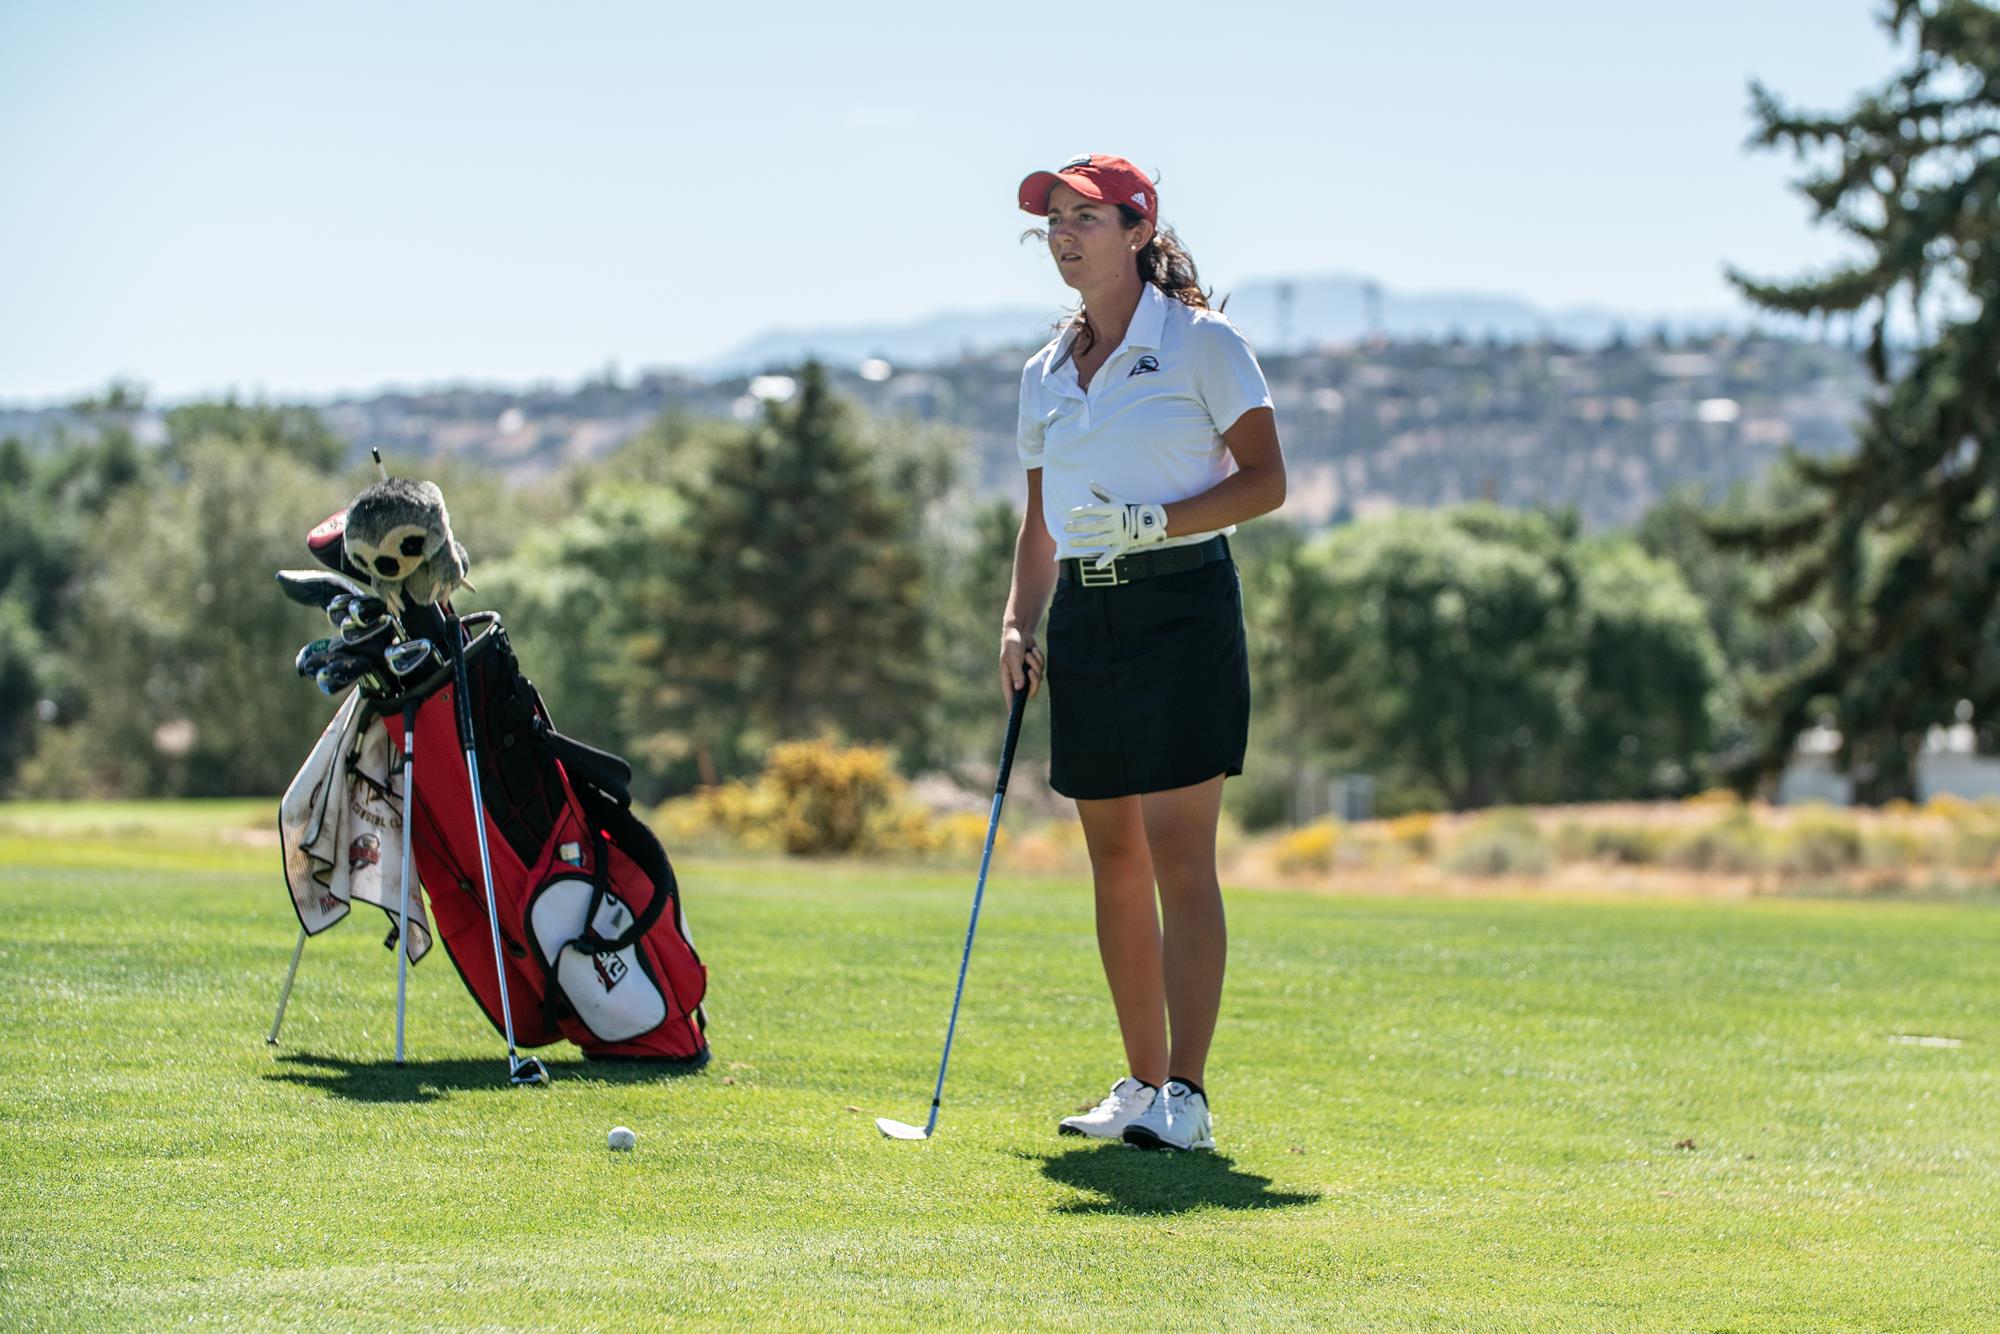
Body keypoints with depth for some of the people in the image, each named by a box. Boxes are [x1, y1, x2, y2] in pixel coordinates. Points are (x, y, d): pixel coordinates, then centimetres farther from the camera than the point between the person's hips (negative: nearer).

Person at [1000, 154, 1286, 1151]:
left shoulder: (1200, 342, -3)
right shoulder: (1046, 372, 14)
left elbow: (1265, 480, -6)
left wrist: (1154, 521, -17)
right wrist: (1019, 622, 7)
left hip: (1182, 607, -6)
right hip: (1085, 618, 6)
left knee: (1178, 854, -11)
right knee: (1114, 861, 8)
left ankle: (1186, 1096, -12)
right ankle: (1142, 1084, 15)